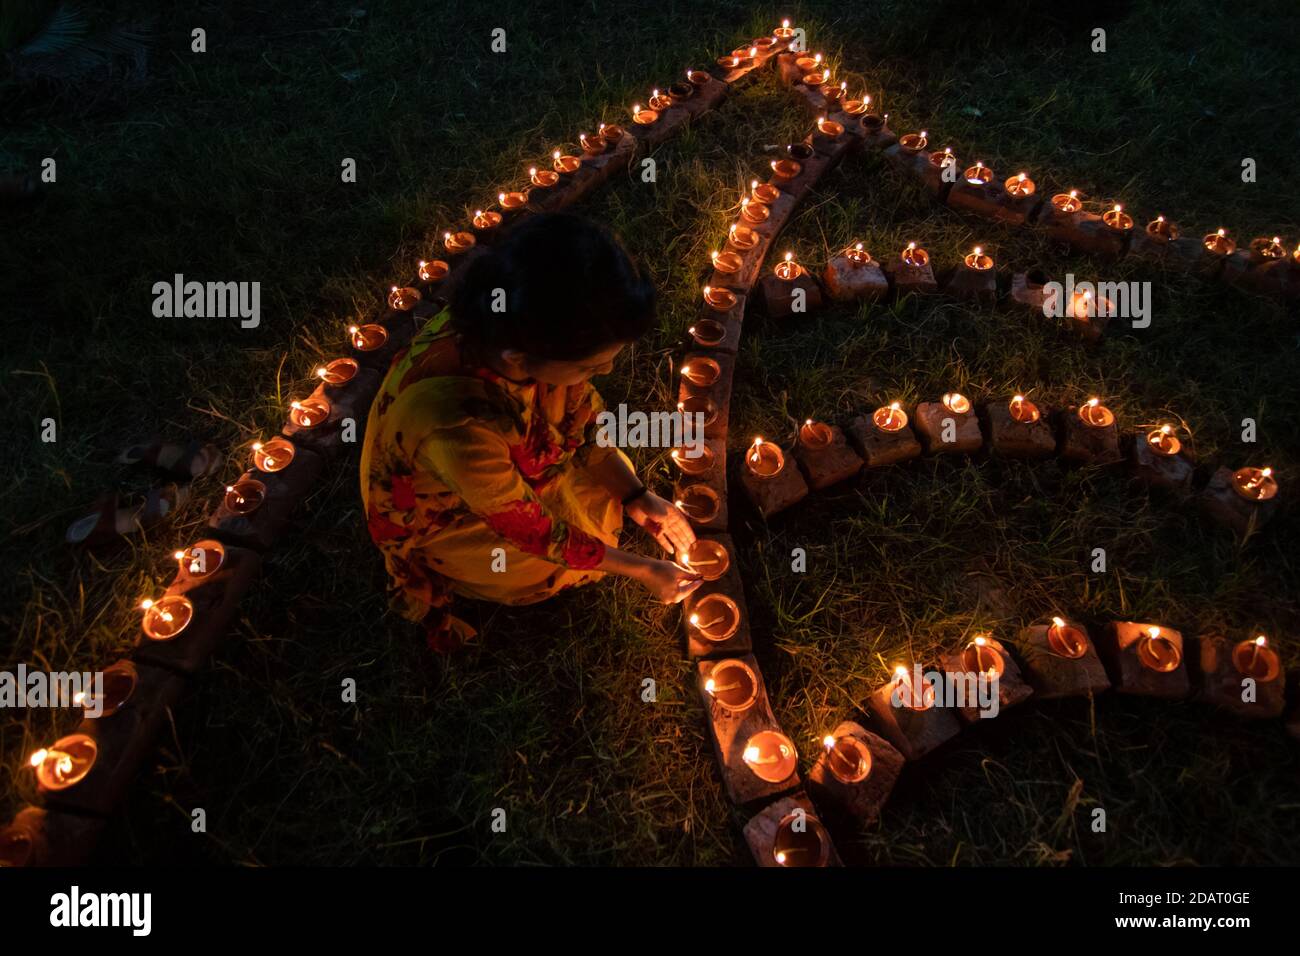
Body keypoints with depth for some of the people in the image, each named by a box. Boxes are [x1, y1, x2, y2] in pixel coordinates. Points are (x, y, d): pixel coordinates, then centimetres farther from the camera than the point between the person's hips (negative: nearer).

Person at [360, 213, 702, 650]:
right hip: (438, 511, -5)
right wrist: (642, 570, -17)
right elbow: (534, 531, -28)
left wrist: (636, 496, -12)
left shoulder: (511, 327, -29)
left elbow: (581, 413, -8)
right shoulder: (455, 422, -46)